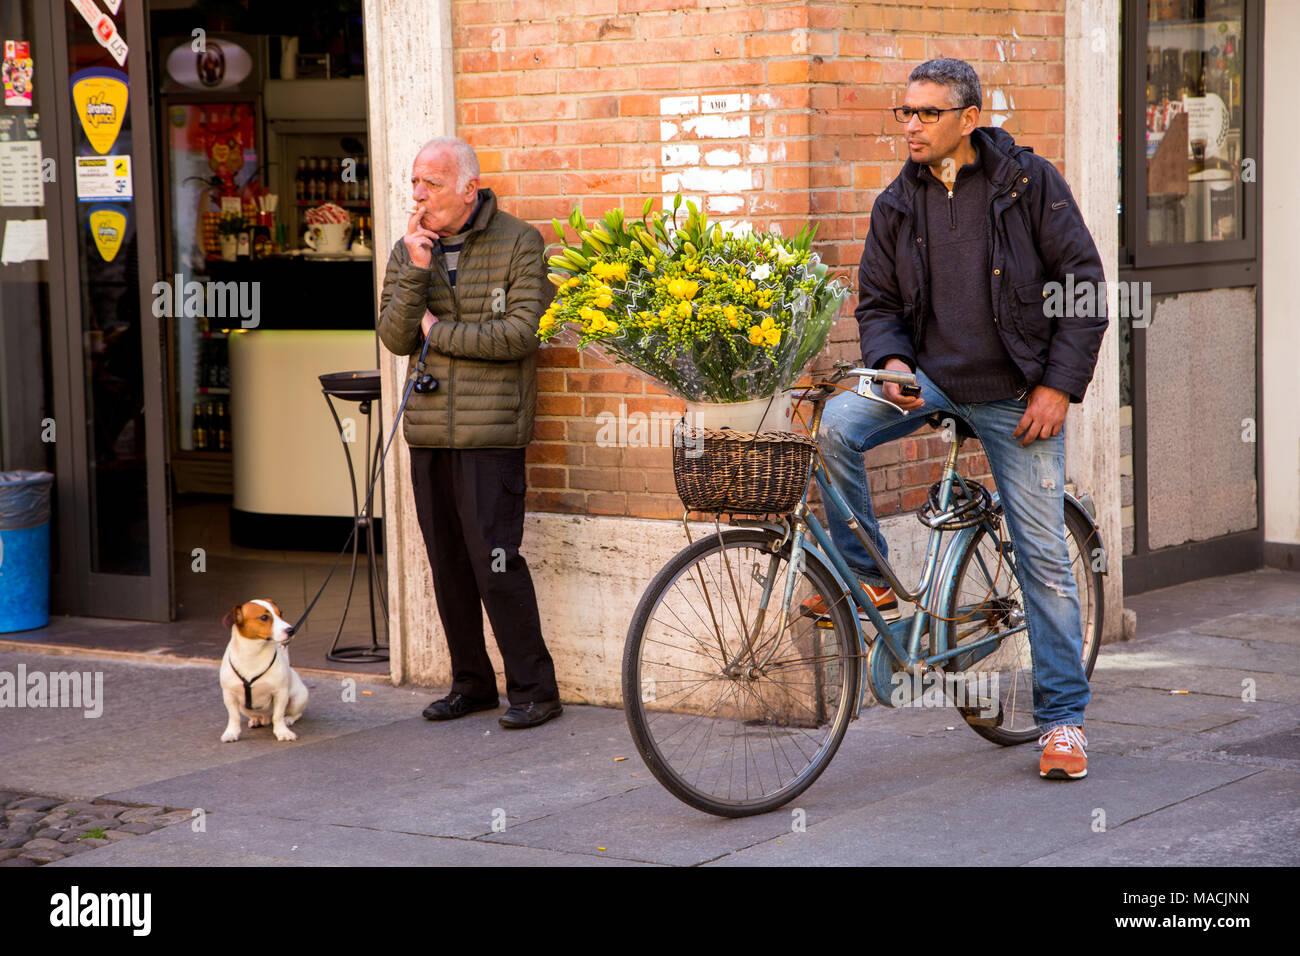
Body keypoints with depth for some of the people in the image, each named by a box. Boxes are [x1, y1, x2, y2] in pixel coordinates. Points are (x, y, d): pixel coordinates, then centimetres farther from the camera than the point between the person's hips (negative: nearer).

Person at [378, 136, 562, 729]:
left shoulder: (518, 244, -3)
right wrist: (416, 271, -11)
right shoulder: (408, 250, 11)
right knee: (447, 562, 10)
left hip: (490, 431, -6)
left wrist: (440, 331, -6)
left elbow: (520, 333, -12)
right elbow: (395, 337, 2)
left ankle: (534, 688, -1)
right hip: (428, 431, 6)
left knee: (494, 559, -10)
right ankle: (472, 682, 21)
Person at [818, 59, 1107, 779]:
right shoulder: (897, 205, 5)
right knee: (832, 425, -26)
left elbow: (1083, 284, -4)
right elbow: (878, 302, 11)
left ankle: (1063, 718, 11)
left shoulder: (1030, 182, -5)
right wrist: (890, 361, -11)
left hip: (1014, 395, -3)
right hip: (930, 376, 3)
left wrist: (1059, 385, -11)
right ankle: (867, 581, -7)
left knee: (1043, 555, -1)